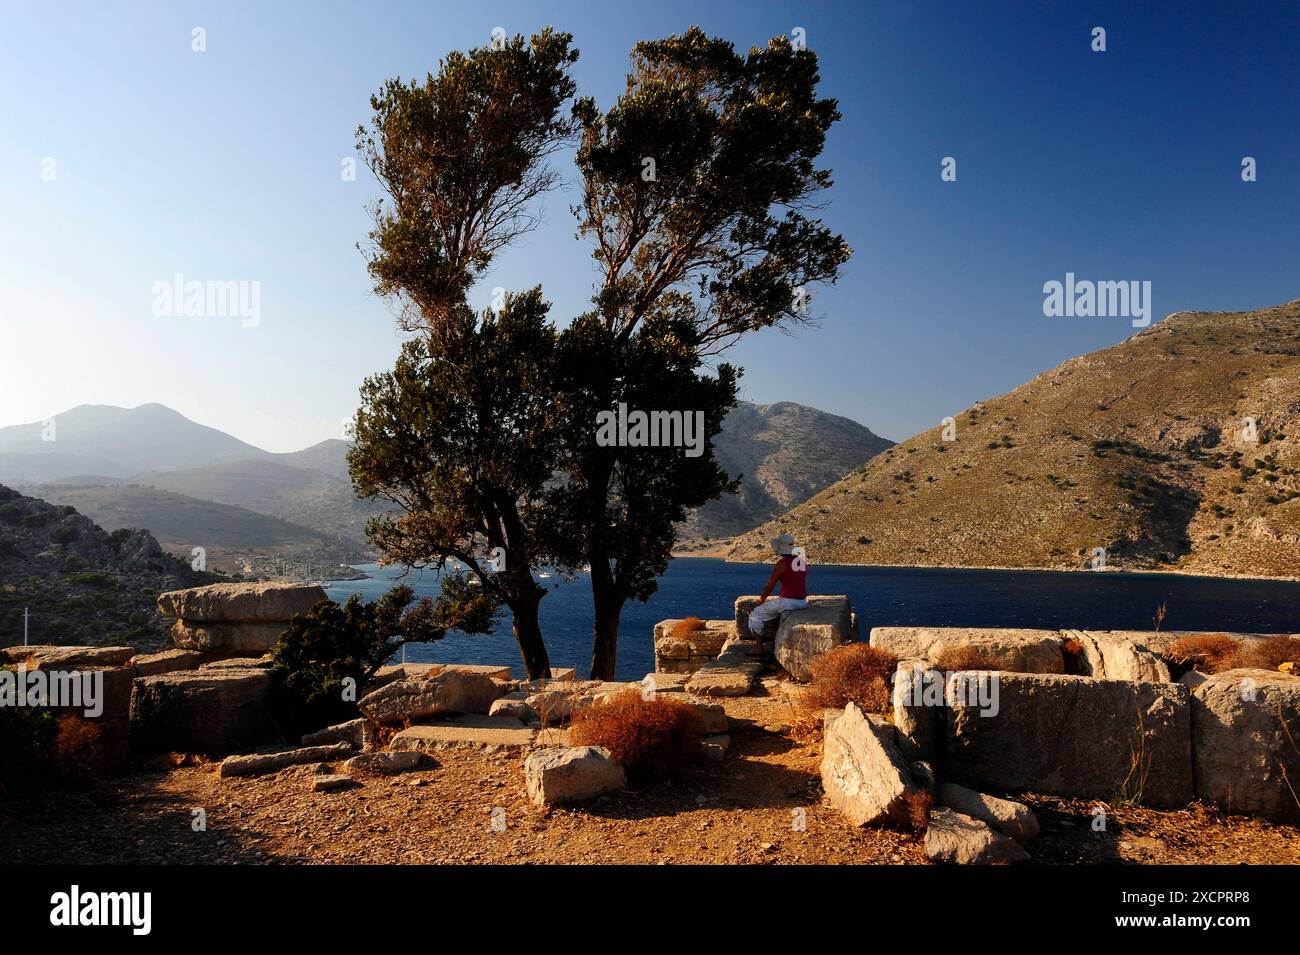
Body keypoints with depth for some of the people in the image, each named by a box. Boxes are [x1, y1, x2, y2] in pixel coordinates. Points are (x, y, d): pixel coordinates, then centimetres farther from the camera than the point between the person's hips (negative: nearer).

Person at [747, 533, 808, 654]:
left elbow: (770, 586, -8)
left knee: (756, 614, 9)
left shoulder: (782, 562, -13)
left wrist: (761, 600, 5)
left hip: (787, 602, -8)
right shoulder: (802, 560, 8)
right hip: (803, 601, 8)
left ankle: (760, 650, 6)